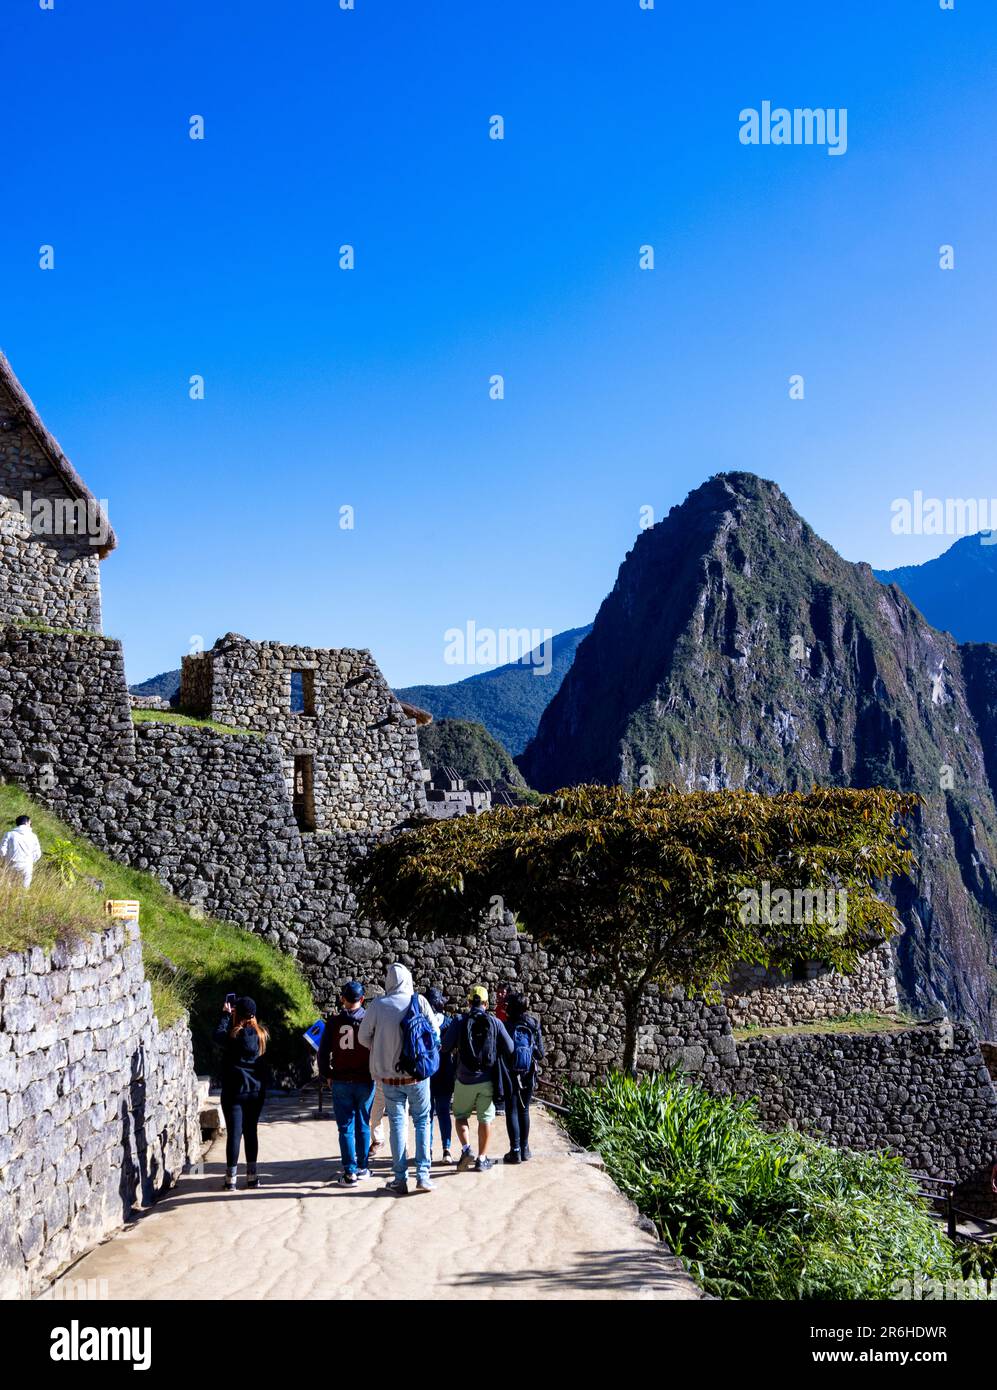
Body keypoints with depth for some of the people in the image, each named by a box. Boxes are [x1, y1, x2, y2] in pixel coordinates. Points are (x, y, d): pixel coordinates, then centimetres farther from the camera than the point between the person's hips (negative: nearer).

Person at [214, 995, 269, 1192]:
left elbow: (218, 1036, -2)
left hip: (235, 1091, -5)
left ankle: (231, 1179, 0)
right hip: (257, 1090, 5)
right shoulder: (261, 1034, 2)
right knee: (251, 1131, 13)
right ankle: (252, 1175, 17)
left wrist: (226, 1015, 8)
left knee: (234, 1133, -2)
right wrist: (230, 1015, 17)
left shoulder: (235, 1035, -16)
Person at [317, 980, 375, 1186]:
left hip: (341, 1082, 0)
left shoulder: (333, 1022, -3)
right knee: (363, 1125, 12)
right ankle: (362, 1168, 18)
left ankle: (350, 1172, -2)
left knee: (346, 1127, 3)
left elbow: (323, 1052, 0)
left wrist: (326, 1075, 13)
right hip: (365, 1081, 0)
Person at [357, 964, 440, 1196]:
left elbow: (363, 1037, 0)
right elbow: (435, 1034, -2)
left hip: (390, 1076, 0)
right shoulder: (419, 1001, -8)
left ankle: (400, 1179, 10)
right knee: (422, 1121, 11)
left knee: (397, 1124, 9)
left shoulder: (377, 1005, -8)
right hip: (418, 1074, 0)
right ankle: (423, 1175, 5)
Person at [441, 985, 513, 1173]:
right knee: (485, 1119, 10)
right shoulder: (495, 1022, -3)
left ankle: (466, 1149, -4)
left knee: (460, 1116, 15)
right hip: (488, 1079, 1)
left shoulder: (459, 1021, -5)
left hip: (465, 1079, -1)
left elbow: (445, 1047, -4)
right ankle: (482, 1159, 13)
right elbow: (509, 1049, 1)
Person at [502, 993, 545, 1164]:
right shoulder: (534, 1026, -3)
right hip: (528, 1075, 3)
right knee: (524, 1111, 15)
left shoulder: (506, 1026, -11)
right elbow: (540, 1054, 0)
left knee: (512, 1112, 4)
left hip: (510, 1074, -3)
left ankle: (515, 1151, 0)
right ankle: (525, 1149, 18)